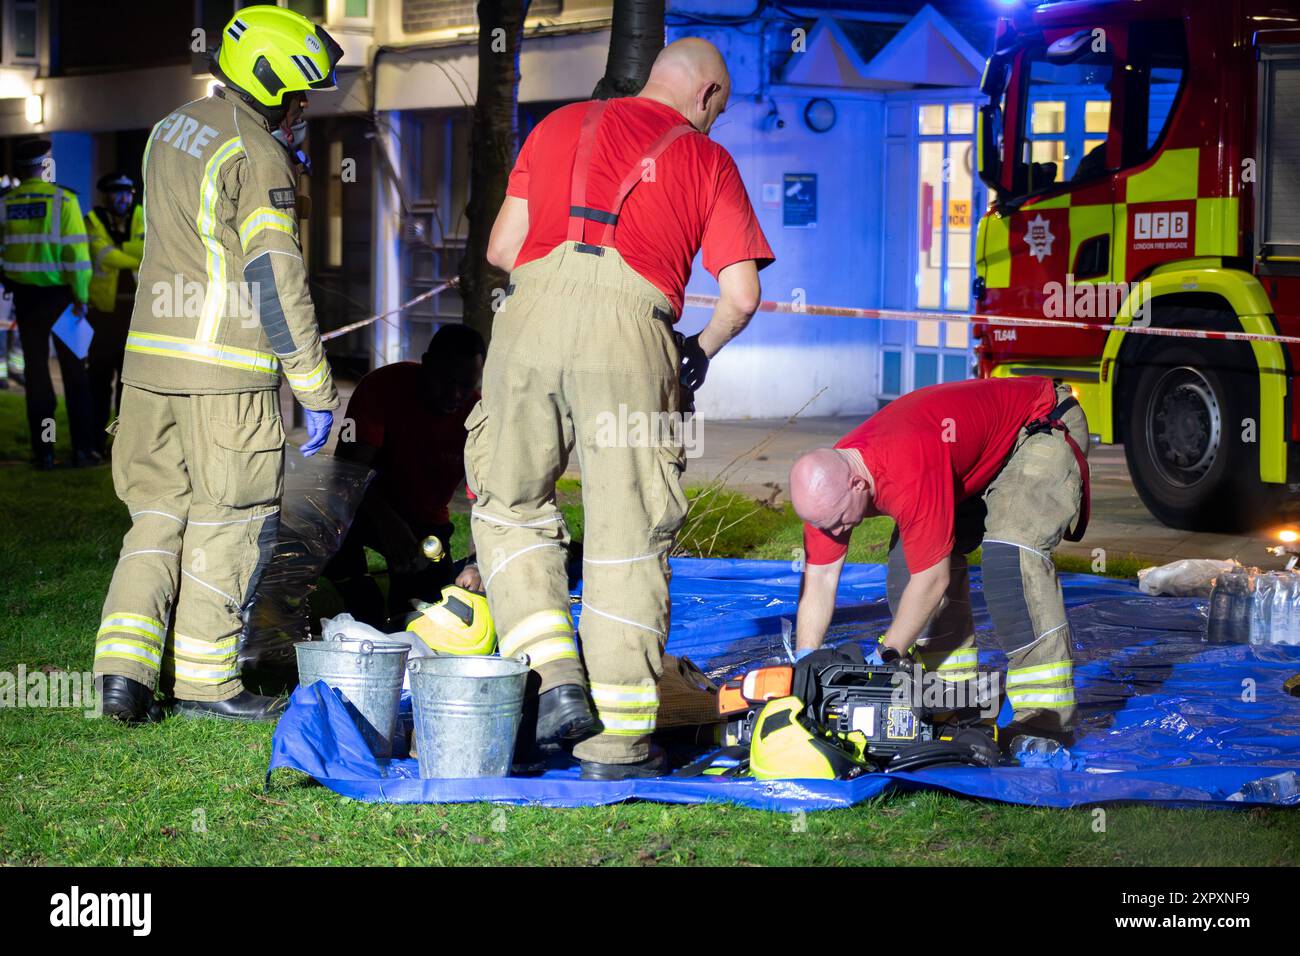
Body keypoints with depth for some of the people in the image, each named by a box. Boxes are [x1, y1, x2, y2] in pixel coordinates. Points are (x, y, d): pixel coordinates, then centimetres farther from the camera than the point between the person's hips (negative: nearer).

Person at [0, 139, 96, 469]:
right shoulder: (63, 199, -11)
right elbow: (76, 252, -13)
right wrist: (81, 296, -7)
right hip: (58, 293, -3)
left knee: (36, 371, 9)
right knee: (74, 371, 7)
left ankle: (42, 451, 8)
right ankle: (83, 448, 7)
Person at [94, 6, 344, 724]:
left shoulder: (169, 132, 14)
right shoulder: (257, 155, -12)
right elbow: (277, 279, -15)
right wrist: (315, 390, -12)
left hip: (149, 357, 7)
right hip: (226, 368, -7)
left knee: (158, 510, 13)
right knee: (228, 519, 4)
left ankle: (123, 669, 2)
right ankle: (204, 681, 10)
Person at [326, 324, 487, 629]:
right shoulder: (383, 386, -20)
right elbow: (351, 466, -30)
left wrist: (475, 565, -37)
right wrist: (388, 524, -47)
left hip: (425, 520, 2)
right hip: (368, 509, -2)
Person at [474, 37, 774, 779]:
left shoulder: (561, 126, 24)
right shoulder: (708, 160, 17)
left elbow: (501, 249, 18)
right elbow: (742, 296, 9)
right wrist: (700, 354, 28)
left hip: (531, 316, 2)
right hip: (630, 330, -2)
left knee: (510, 505, 19)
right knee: (626, 536, 4)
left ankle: (555, 681, 4)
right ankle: (619, 740, 7)